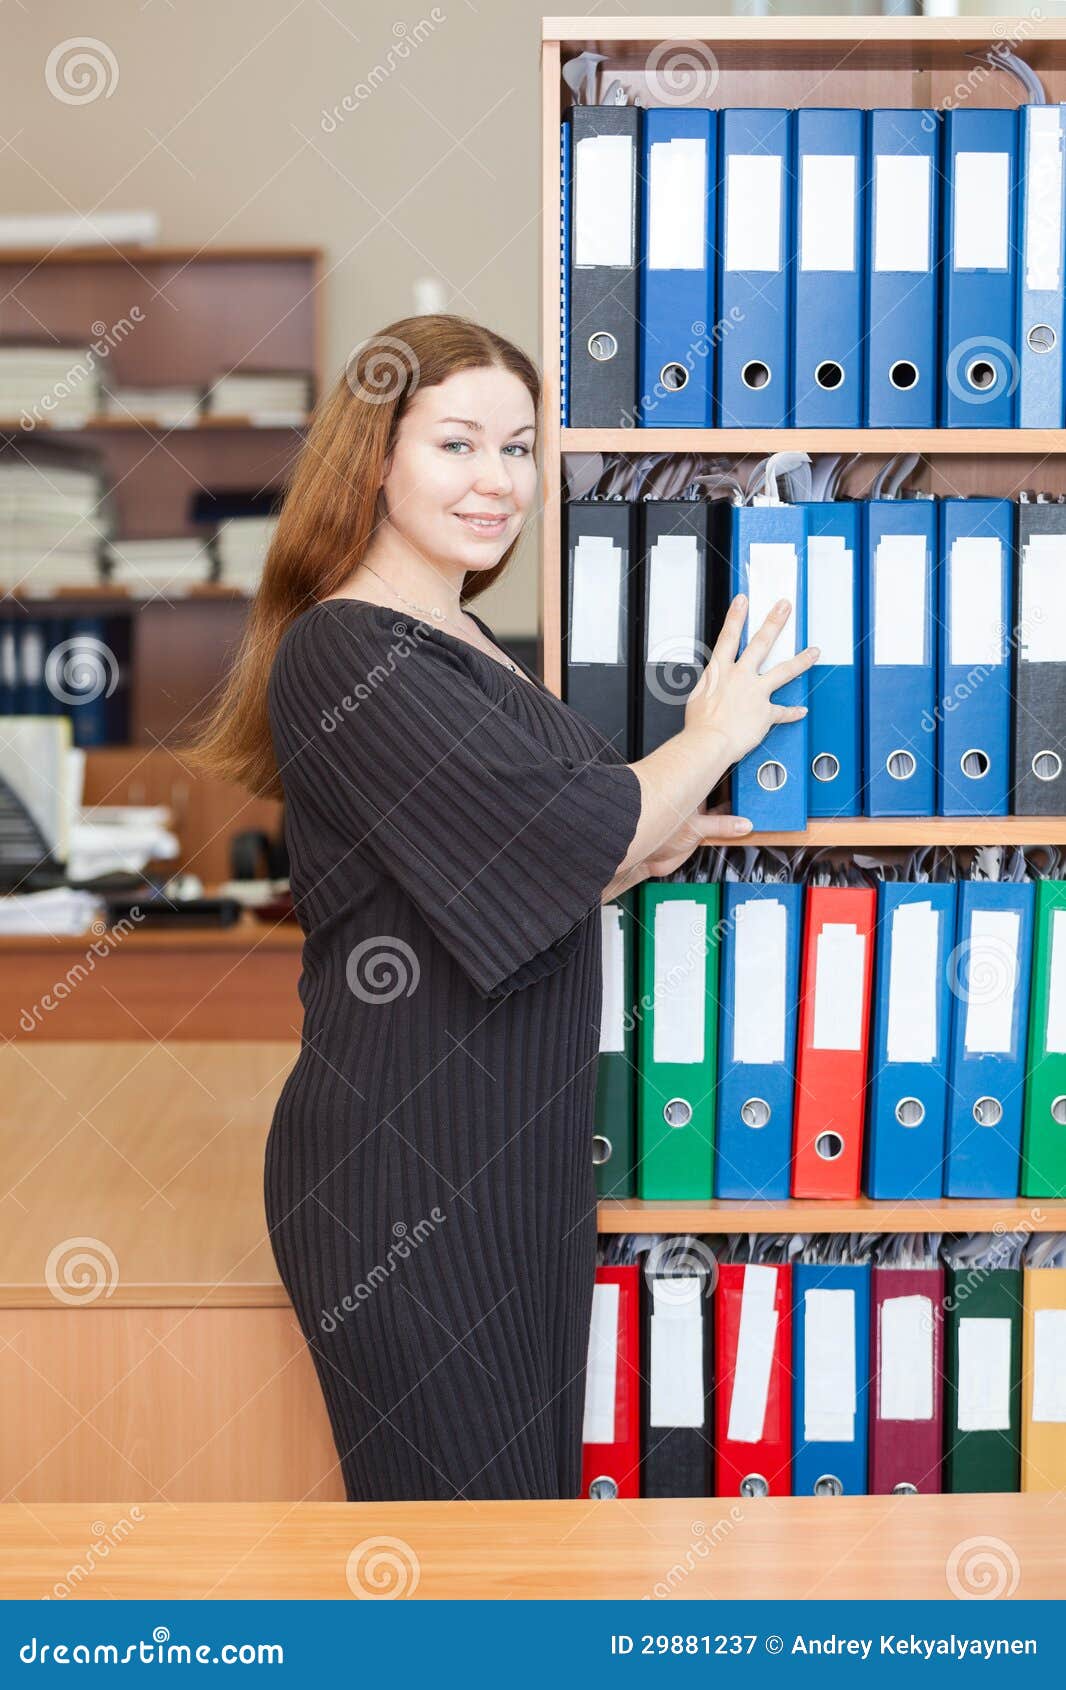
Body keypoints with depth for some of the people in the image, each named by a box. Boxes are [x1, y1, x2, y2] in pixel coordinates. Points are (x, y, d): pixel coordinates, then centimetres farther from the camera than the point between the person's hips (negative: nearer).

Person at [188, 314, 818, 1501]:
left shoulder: (460, 643, 13)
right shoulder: (346, 656, -17)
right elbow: (573, 835, -21)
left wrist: (656, 839, 5)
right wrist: (715, 733, -4)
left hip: (508, 1141, 9)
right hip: (399, 1168, -9)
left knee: (535, 1463, 16)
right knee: (456, 1483, 0)